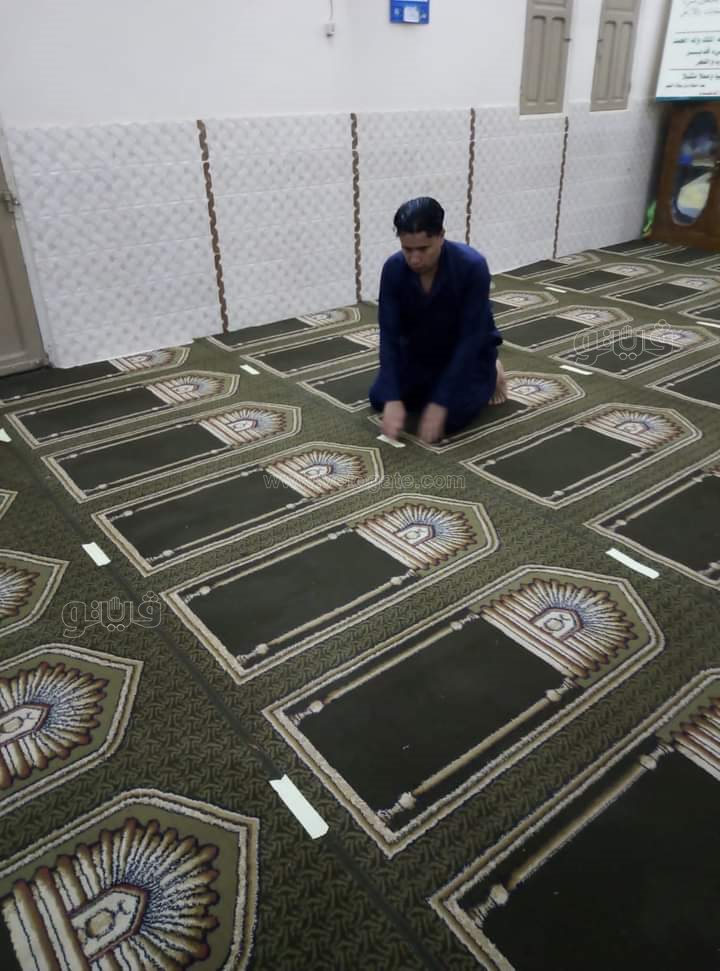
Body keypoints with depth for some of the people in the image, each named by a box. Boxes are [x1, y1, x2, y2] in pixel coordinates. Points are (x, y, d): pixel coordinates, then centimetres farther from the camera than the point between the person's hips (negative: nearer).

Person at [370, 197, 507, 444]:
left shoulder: (472, 267, -33)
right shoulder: (393, 269, -22)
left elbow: (470, 339, -31)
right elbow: (389, 334, -21)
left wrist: (440, 403, -35)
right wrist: (393, 398, -31)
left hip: (468, 352, -4)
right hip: (419, 349, 4)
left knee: (449, 418, -21)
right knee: (379, 398, -5)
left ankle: (488, 375, 9)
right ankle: (432, 382, 20)